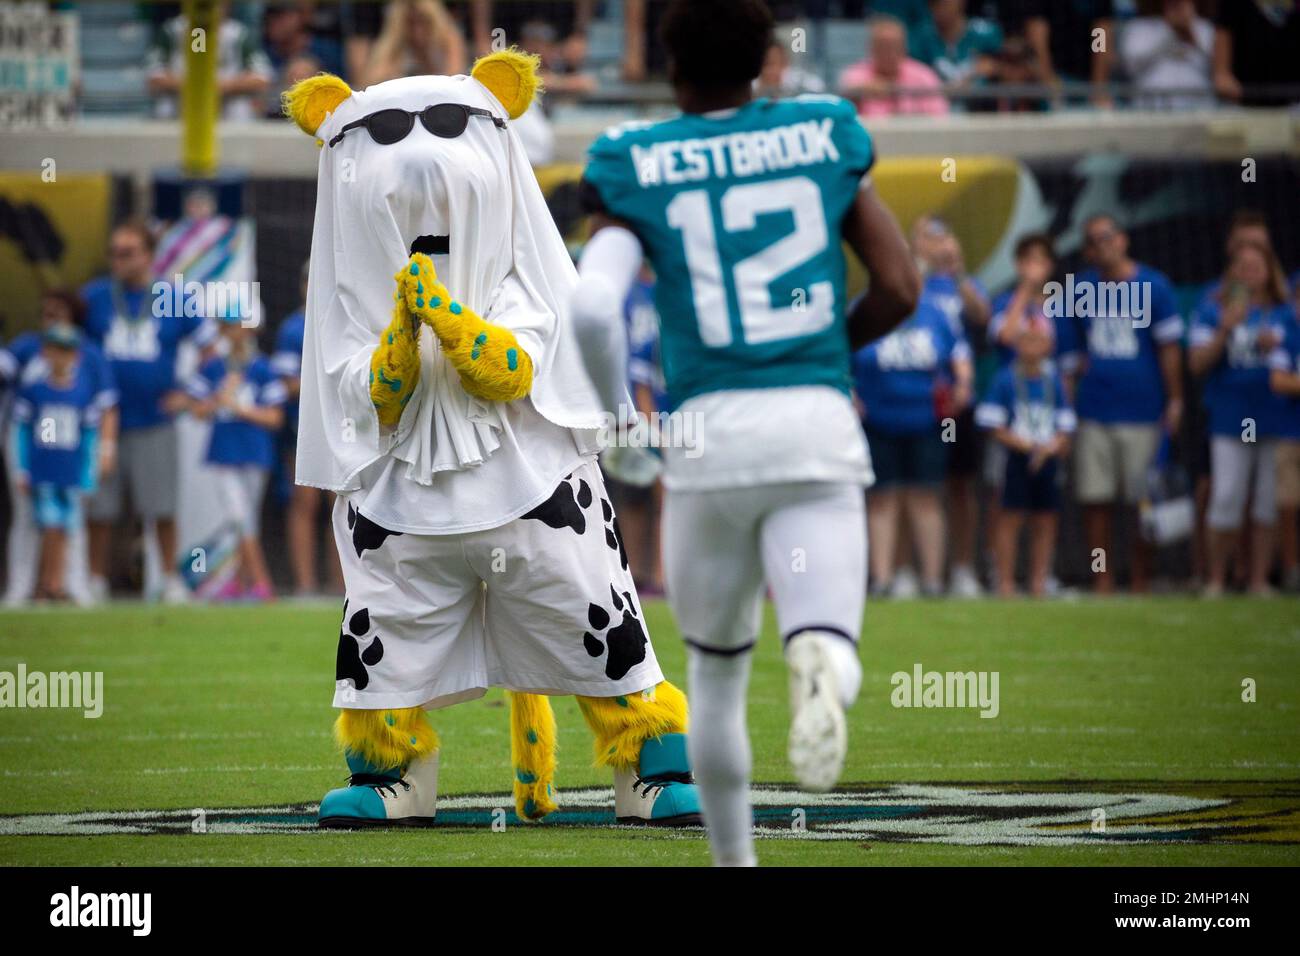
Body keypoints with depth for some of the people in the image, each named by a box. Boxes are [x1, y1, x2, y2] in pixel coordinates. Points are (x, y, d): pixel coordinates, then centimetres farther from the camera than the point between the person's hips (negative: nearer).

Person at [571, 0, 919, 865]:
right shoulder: (826, 137, 9)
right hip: (819, 423, 0)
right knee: (828, 649, -6)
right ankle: (823, 663, -42)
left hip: (711, 430, 0)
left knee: (716, 672, 19)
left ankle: (734, 859, 25)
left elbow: (592, 306, -12)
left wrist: (617, 418, 5)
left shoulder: (637, 167, 2)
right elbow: (900, 288, 8)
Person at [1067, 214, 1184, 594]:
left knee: (1141, 504, 0)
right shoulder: (1081, 288, 8)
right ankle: (1102, 584, 7)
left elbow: (1169, 348, -1)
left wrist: (1174, 402, -4)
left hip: (1142, 412, -3)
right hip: (1094, 412, 3)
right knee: (1095, 501, 1)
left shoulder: (1152, 286, -2)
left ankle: (1140, 587, 6)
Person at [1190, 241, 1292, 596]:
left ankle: (1259, 580, 7)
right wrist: (1225, 330, -12)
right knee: (1226, 499, -8)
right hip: (1230, 422, -2)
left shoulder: (1284, 315, 11)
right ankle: (1216, 578, 2)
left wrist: (1274, 347, -6)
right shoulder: (1213, 311, 7)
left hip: (1274, 419, 2)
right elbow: (1198, 363, 0)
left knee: (1268, 502, 1)